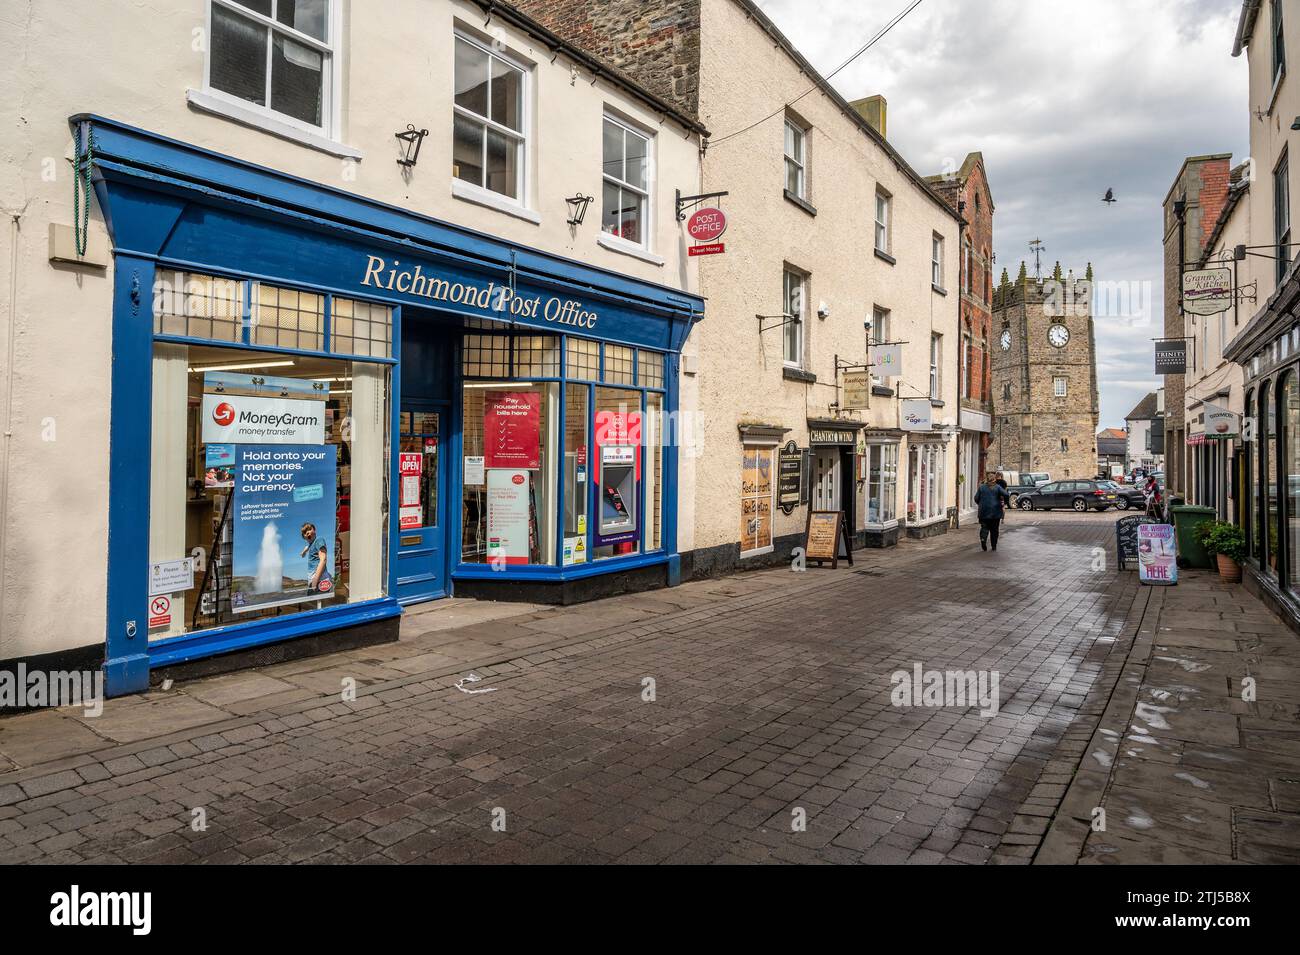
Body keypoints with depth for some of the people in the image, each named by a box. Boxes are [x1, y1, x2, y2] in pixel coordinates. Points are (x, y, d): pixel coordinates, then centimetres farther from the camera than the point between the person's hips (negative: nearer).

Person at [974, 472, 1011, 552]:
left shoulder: (981, 487, 2)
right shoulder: (998, 487, -2)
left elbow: (976, 498, 1)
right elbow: (1006, 495, -15)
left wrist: (980, 504, 18)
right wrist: (1005, 503, 1)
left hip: (984, 512, 0)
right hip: (995, 512, 0)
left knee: (984, 527, 5)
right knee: (994, 529, 9)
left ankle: (983, 538, -24)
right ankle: (994, 546, 13)